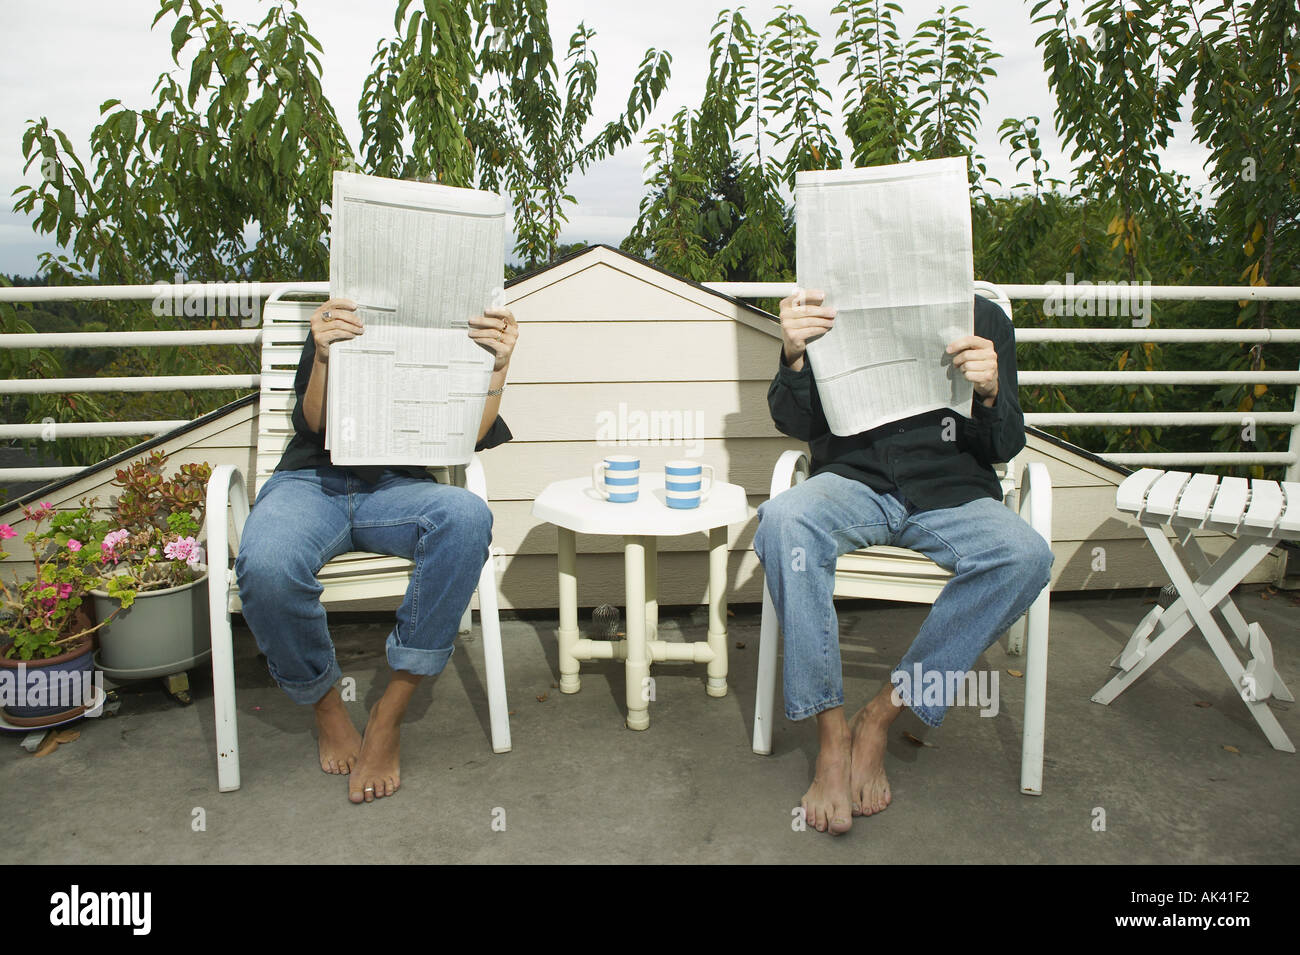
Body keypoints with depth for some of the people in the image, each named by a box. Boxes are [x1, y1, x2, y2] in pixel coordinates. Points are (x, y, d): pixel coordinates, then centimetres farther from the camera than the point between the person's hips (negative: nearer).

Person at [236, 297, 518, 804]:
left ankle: (389, 714, -23)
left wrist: (498, 365, -20)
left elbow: (471, 435, -4)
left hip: (397, 487, 1)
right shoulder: (339, 325, 6)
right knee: (265, 564, -36)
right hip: (312, 480, -1)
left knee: (467, 515, -35)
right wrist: (323, 357, -23)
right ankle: (326, 706, -4)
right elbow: (312, 424, -4)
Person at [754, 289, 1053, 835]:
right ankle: (831, 733, -22)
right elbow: (795, 424, -1)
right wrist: (794, 358, -22)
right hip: (855, 480, 0)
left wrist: (990, 394, -18)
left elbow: (1004, 447, 5)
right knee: (784, 520, -33)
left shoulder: (982, 318, 8)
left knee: (1026, 556, -29)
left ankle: (881, 715, -17)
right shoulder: (839, 313, 6)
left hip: (949, 491, 1)